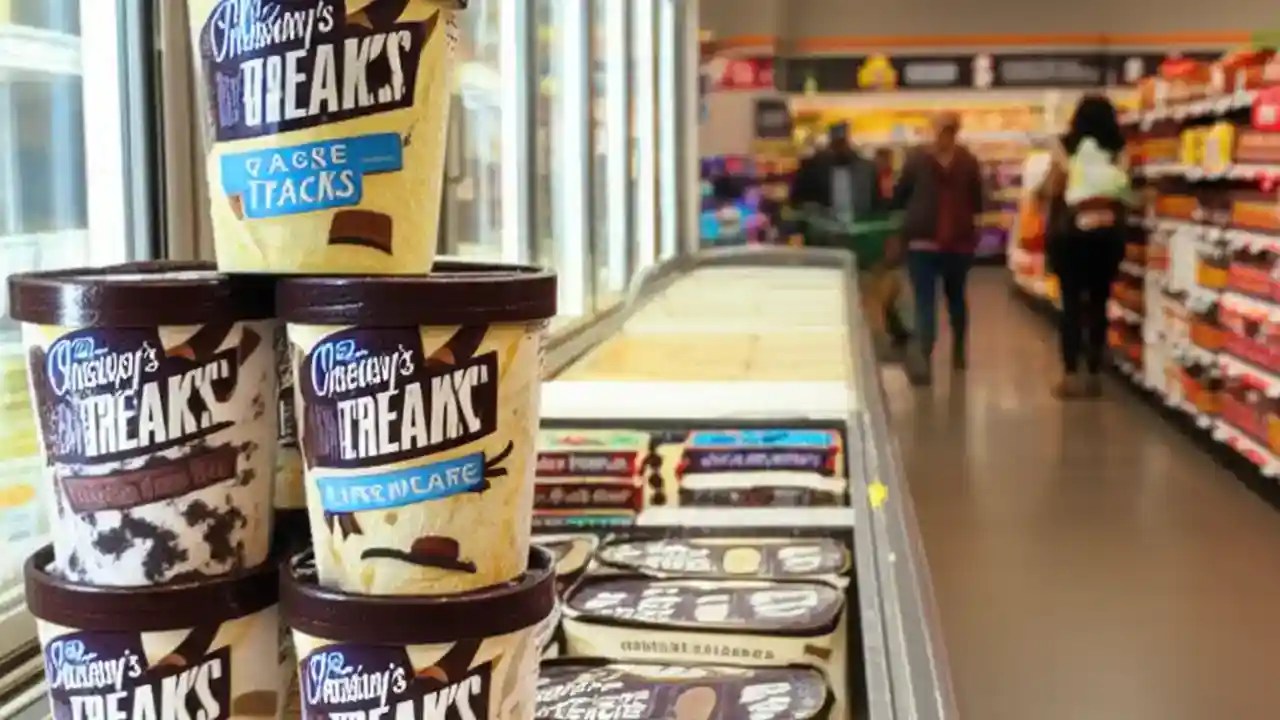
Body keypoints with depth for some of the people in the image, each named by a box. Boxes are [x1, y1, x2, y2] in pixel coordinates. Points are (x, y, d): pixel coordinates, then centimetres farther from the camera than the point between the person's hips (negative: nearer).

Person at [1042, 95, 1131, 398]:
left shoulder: (1065, 148, 0)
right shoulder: (1118, 150, 3)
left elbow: (1051, 189, -2)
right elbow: (1126, 193, -5)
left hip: (1070, 231, -1)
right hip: (1107, 231, 1)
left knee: (1071, 302, 2)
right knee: (1099, 302, 7)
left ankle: (1070, 375, -1)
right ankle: (1093, 374, 9)